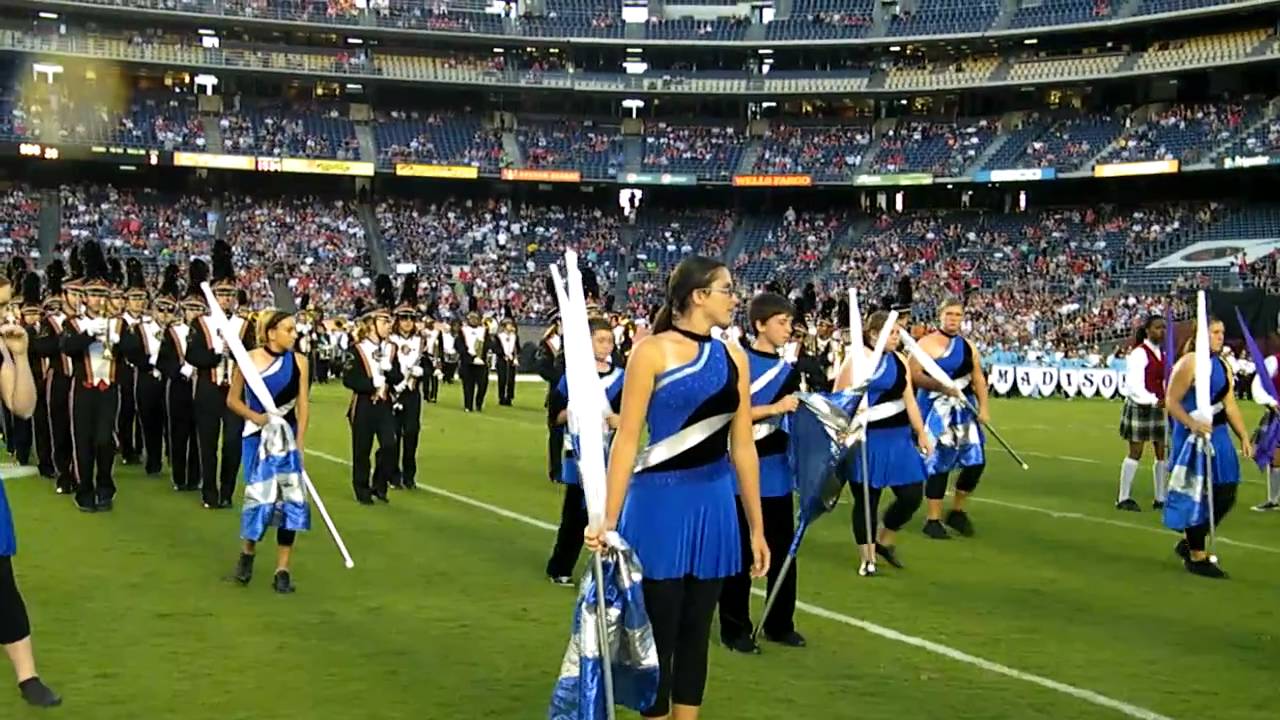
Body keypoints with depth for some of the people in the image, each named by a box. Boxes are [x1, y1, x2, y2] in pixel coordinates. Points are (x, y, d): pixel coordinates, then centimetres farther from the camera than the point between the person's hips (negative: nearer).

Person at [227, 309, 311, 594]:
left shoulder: (299, 361, -2)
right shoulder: (249, 359, -6)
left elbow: (303, 405, -2)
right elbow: (232, 400, 1)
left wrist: (299, 443, -9)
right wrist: (256, 417, -15)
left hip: (287, 435, 2)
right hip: (257, 436, -2)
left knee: (291, 500, -4)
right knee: (260, 496, -5)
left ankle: (282, 570, 4)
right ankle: (248, 552, 25)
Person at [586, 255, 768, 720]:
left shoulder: (733, 358, 6)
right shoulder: (651, 352, -9)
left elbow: (743, 446, 8)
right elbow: (627, 439, -11)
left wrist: (756, 527, 10)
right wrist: (609, 519, -15)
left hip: (714, 504, 5)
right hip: (661, 502, -5)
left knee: (696, 631, 12)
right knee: (658, 633, 4)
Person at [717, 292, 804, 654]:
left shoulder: (789, 369, 10)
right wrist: (775, 409, -21)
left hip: (778, 471, 7)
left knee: (783, 549, 13)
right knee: (741, 552, 1)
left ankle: (780, 623, 25)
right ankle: (735, 628, 12)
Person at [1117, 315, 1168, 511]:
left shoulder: (1162, 354, 11)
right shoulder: (1138, 353, -13)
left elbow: (1164, 382, 15)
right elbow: (1134, 385, -20)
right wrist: (1153, 400, -28)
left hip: (1157, 408, 7)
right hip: (1140, 407, -7)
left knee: (1161, 453, 8)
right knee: (1135, 452, -3)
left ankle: (1160, 498, 17)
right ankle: (1123, 498, 6)